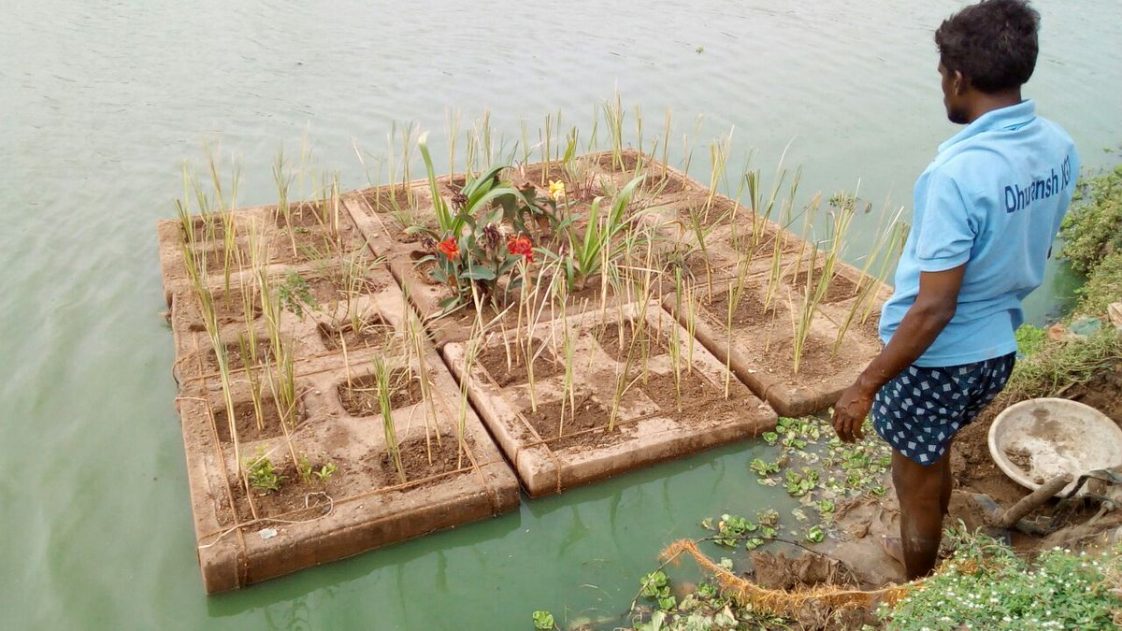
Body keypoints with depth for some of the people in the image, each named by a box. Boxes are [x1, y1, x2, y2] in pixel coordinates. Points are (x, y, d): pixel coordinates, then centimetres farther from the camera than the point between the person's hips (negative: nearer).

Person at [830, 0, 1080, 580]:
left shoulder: (960, 173, -30)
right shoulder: (1058, 147, -5)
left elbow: (933, 310, -29)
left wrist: (866, 386, -20)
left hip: (936, 359, -8)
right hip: (997, 349, 8)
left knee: (918, 486, 15)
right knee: (930, 461, 30)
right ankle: (922, 575, 52)